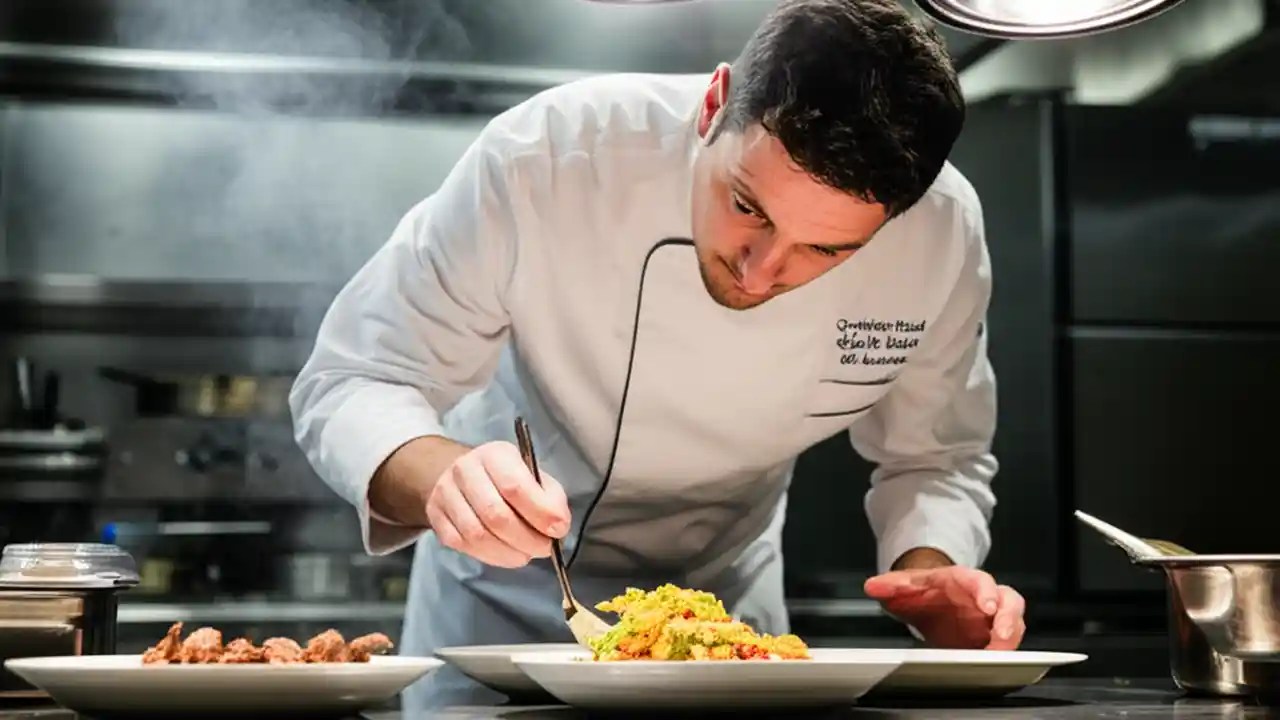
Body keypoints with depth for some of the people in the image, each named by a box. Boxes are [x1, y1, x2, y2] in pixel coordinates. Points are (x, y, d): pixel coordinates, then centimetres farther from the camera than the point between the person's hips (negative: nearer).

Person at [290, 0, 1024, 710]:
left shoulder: (943, 235, -23)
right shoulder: (549, 152, -30)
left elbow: (935, 458, -7)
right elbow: (350, 384, -24)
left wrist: (929, 571, -28)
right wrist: (443, 475, -44)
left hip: (727, 598, 2)